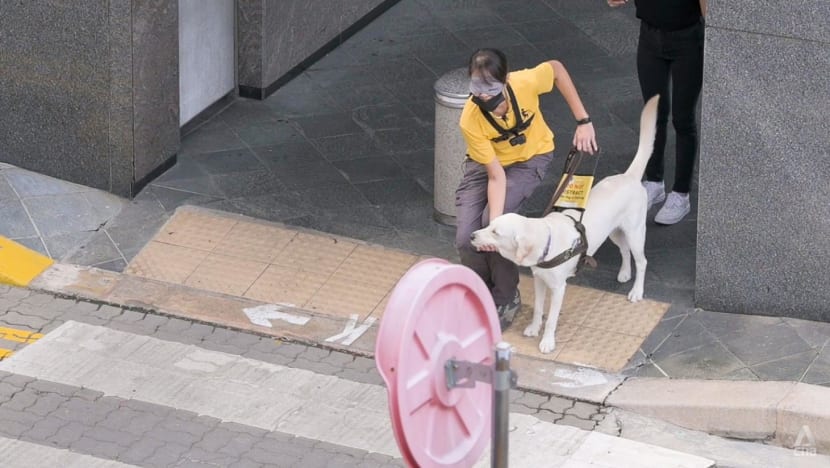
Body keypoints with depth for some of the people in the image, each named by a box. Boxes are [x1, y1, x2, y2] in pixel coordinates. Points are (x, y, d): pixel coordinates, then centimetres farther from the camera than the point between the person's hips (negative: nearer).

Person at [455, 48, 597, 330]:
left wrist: (583, 121, -9)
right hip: (486, 162, 1)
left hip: (529, 158, -1)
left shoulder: (525, 83, -34)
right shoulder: (471, 121, -33)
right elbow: (496, 175, -28)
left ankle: (506, 299, -3)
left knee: (493, 220, -25)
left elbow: (556, 69, -10)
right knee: (466, 238, -15)